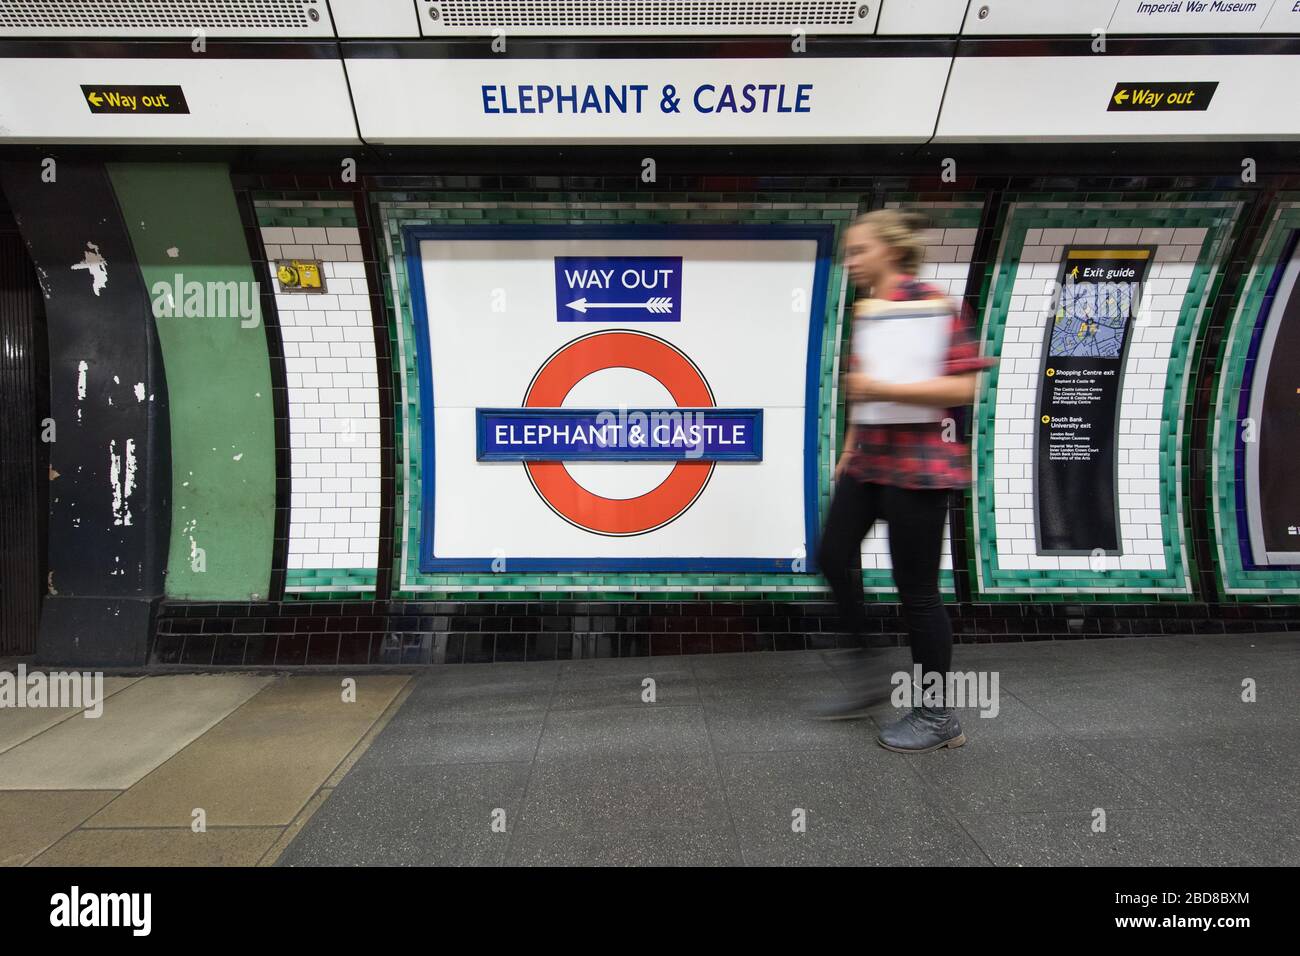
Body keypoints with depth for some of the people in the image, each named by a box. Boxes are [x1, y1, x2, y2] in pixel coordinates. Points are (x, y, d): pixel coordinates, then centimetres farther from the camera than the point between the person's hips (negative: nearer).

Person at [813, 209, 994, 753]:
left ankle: (938, 715, 16)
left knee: (916, 587, -2)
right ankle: (872, 671, 25)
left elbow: (964, 387, -18)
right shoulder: (864, 311, 13)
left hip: (919, 461, -8)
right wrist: (849, 449, 17)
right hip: (870, 457, 8)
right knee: (834, 556, 7)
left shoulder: (933, 304, -11)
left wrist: (884, 389, -25)